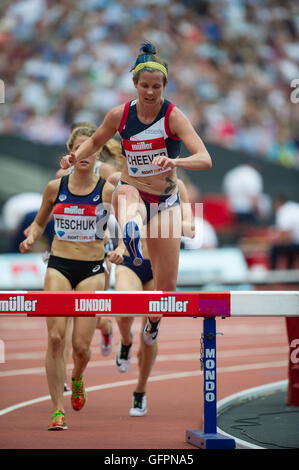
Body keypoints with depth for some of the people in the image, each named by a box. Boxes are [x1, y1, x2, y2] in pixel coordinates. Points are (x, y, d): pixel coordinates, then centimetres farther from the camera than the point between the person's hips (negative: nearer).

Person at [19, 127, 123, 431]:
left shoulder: (107, 191, -1)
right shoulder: (55, 188, 4)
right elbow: (39, 223, 17)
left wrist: (119, 251, -17)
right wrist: (30, 238, -4)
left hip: (92, 270, -1)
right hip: (59, 266, 1)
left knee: (81, 345, -5)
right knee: (55, 337, -12)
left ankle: (77, 378, 33)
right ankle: (58, 410, -6)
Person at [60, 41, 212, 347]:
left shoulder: (174, 117, -15)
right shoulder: (120, 115, -5)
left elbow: (205, 160, -27)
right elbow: (96, 141, 16)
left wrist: (175, 162, -47)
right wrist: (75, 156, -6)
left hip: (165, 202, 0)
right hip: (132, 193, 0)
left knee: (167, 287, 1)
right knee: (125, 193, -42)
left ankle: (153, 321, 37)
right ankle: (131, 234, -78)